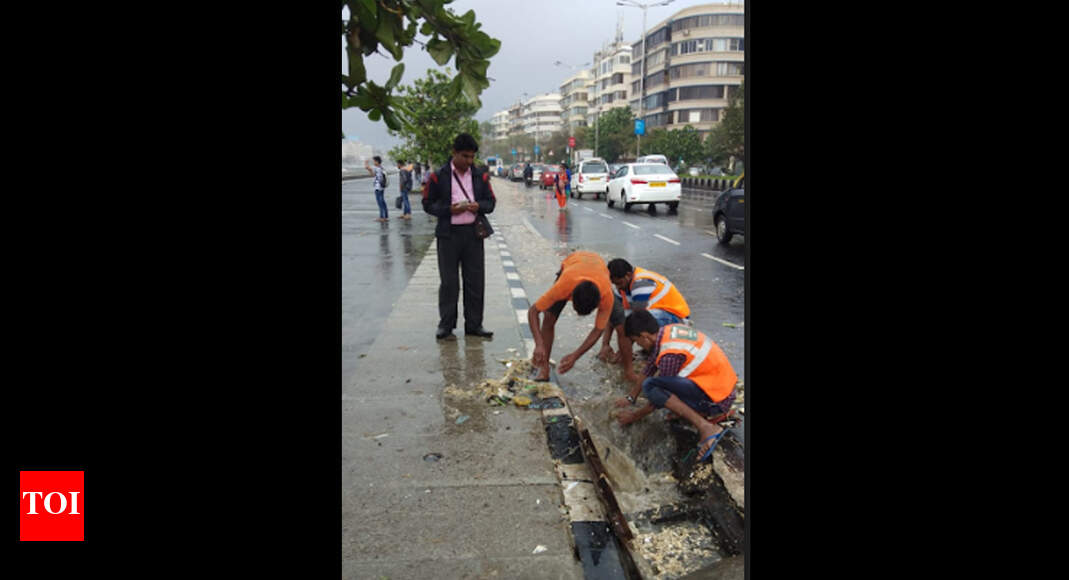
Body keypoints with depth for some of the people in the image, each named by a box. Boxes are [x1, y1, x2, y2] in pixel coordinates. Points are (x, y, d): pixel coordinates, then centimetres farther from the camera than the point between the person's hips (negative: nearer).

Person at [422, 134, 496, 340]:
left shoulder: (481, 176, 9)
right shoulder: (438, 176, 0)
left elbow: (491, 202, 13)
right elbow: (428, 204, 1)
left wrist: (479, 206, -10)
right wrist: (449, 210, -15)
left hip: (473, 233, 3)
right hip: (448, 234, -3)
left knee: (475, 281, 5)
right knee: (448, 281, 1)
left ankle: (474, 324, 15)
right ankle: (446, 324, 12)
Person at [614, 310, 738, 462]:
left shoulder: (669, 355, -21)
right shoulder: (668, 330, 4)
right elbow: (649, 370, 15)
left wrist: (634, 416, 4)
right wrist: (630, 398, 20)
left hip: (717, 399, -9)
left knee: (650, 386, -22)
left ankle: (706, 427, -21)